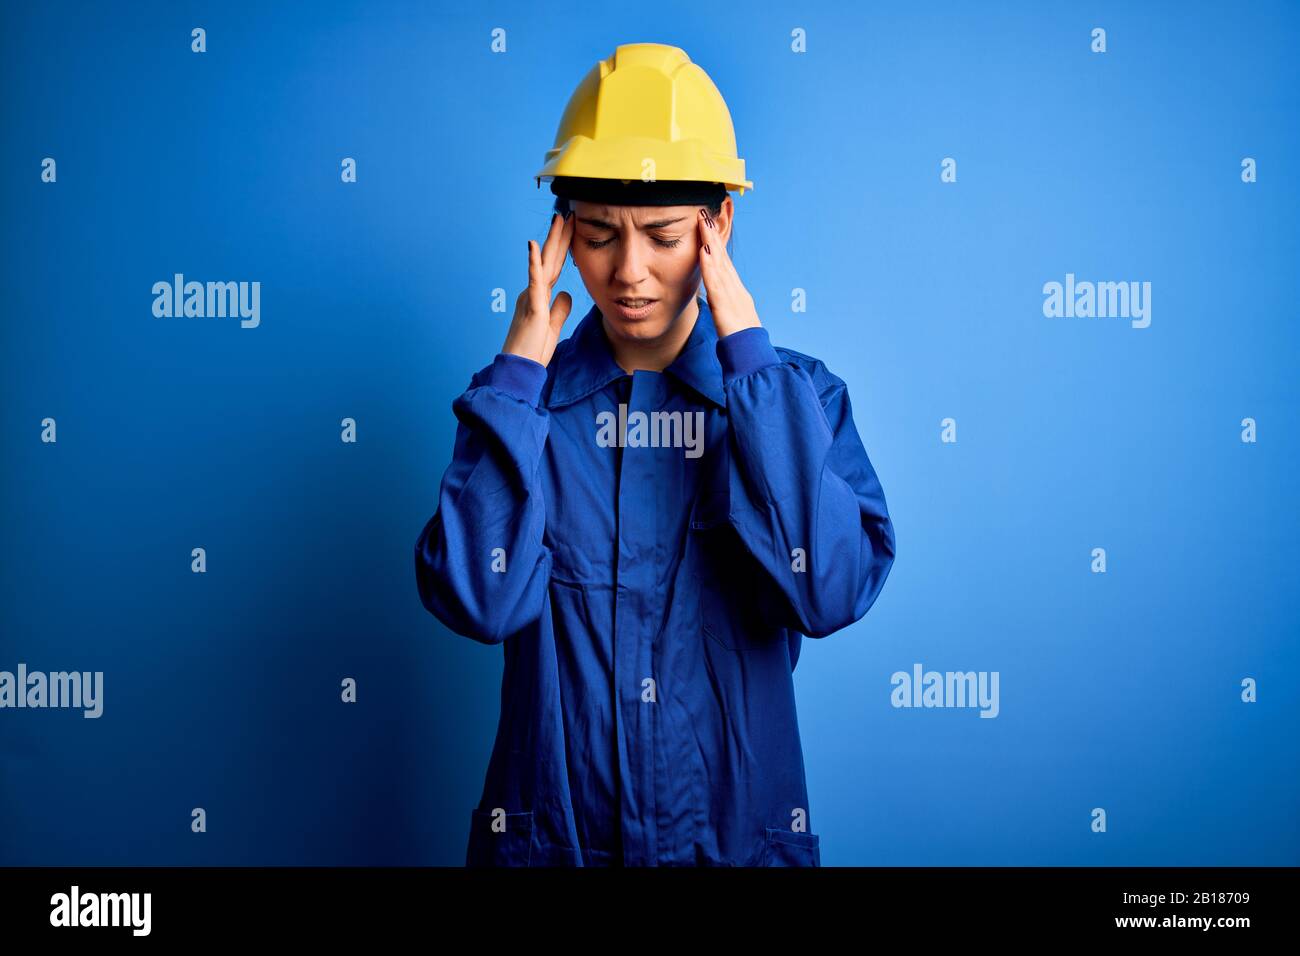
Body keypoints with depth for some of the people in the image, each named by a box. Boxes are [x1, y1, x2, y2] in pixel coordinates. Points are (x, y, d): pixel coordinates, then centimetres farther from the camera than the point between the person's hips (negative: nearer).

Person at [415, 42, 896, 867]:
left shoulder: (800, 394, -6)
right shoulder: (521, 397, -5)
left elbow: (830, 594, -22)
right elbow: (480, 603, -19)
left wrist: (748, 356, -20)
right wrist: (520, 369, -17)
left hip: (739, 828, 0)